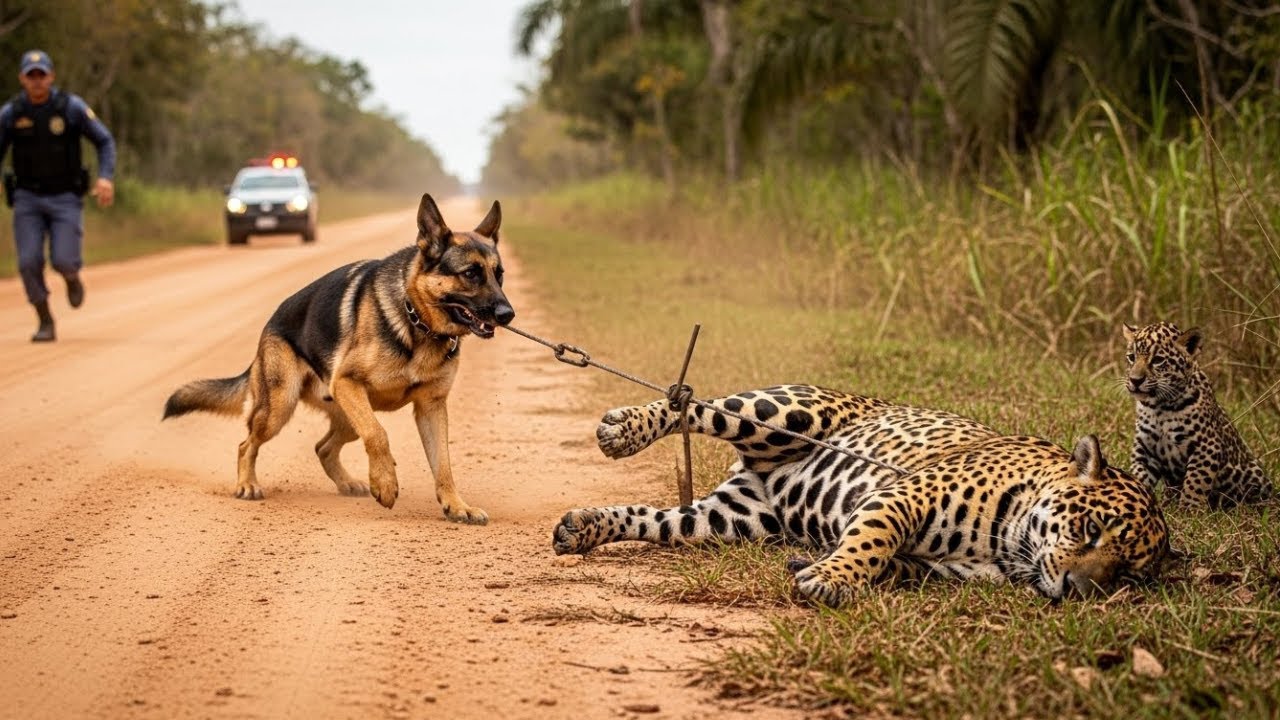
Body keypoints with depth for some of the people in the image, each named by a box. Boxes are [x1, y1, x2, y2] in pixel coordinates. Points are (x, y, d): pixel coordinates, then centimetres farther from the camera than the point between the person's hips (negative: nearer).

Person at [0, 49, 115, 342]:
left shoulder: (71, 106, -12)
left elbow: (105, 141, -4)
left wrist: (105, 177, -21)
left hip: (65, 199, -1)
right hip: (28, 199, 1)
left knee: (63, 261, -14)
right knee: (29, 262, -13)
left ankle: (72, 276, 24)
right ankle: (46, 324, 5)